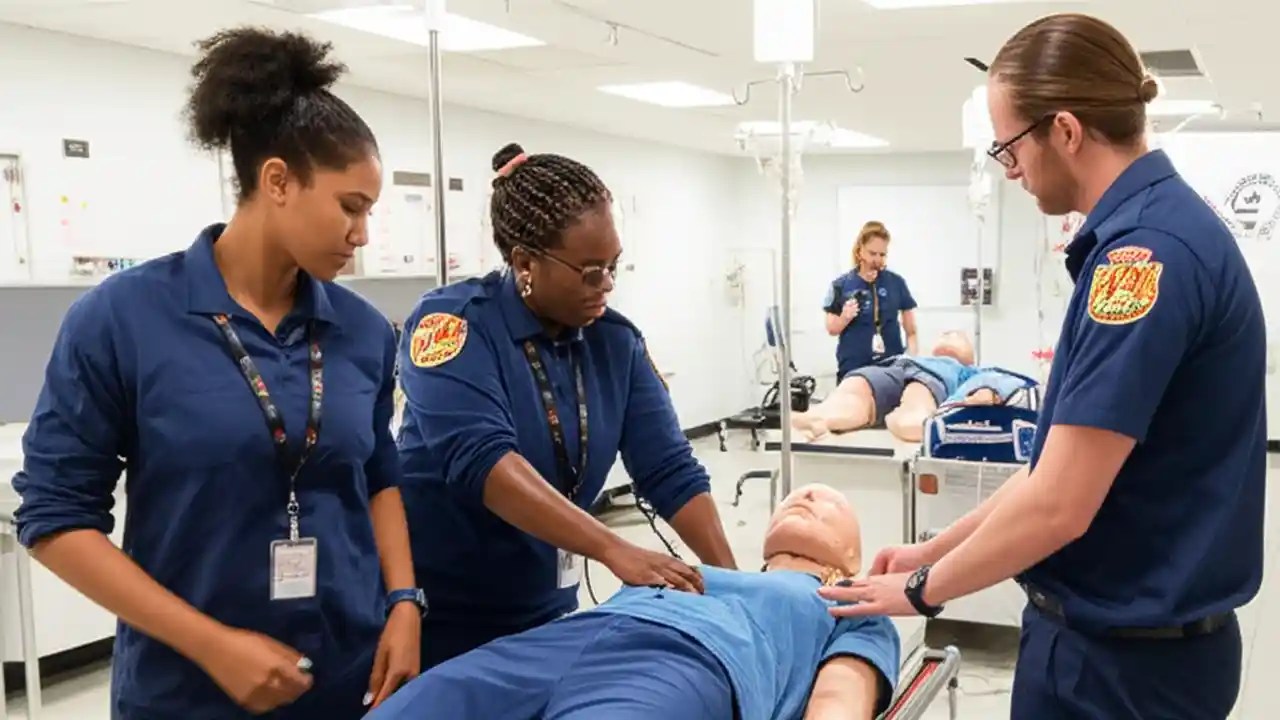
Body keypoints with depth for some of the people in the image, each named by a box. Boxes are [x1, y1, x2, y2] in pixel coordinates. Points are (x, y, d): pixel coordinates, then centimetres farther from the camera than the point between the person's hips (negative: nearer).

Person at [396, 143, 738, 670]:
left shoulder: (615, 341, -1)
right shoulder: (454, 322, -16)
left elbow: (671, 470, -5)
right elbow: (480, 458, -30)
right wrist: (615, 552, -37)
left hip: (544, 611, 5)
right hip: (437, 613, -5)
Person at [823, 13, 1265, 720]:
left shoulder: (1145, 248, -24)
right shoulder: (1147, 230, 6)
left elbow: (1056, 505, -25)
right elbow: (1064, 462, 12)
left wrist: (924, 588, -9)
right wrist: (933, 551, 13)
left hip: (1125, 651, -8)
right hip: (1120, 628, 9)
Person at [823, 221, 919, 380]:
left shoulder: (896, 282, 4)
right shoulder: (841, 285, 1)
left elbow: (911, 330, 9)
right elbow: (832, 330, 5)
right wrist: (845, 317, -14)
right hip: (853, 368, -1)